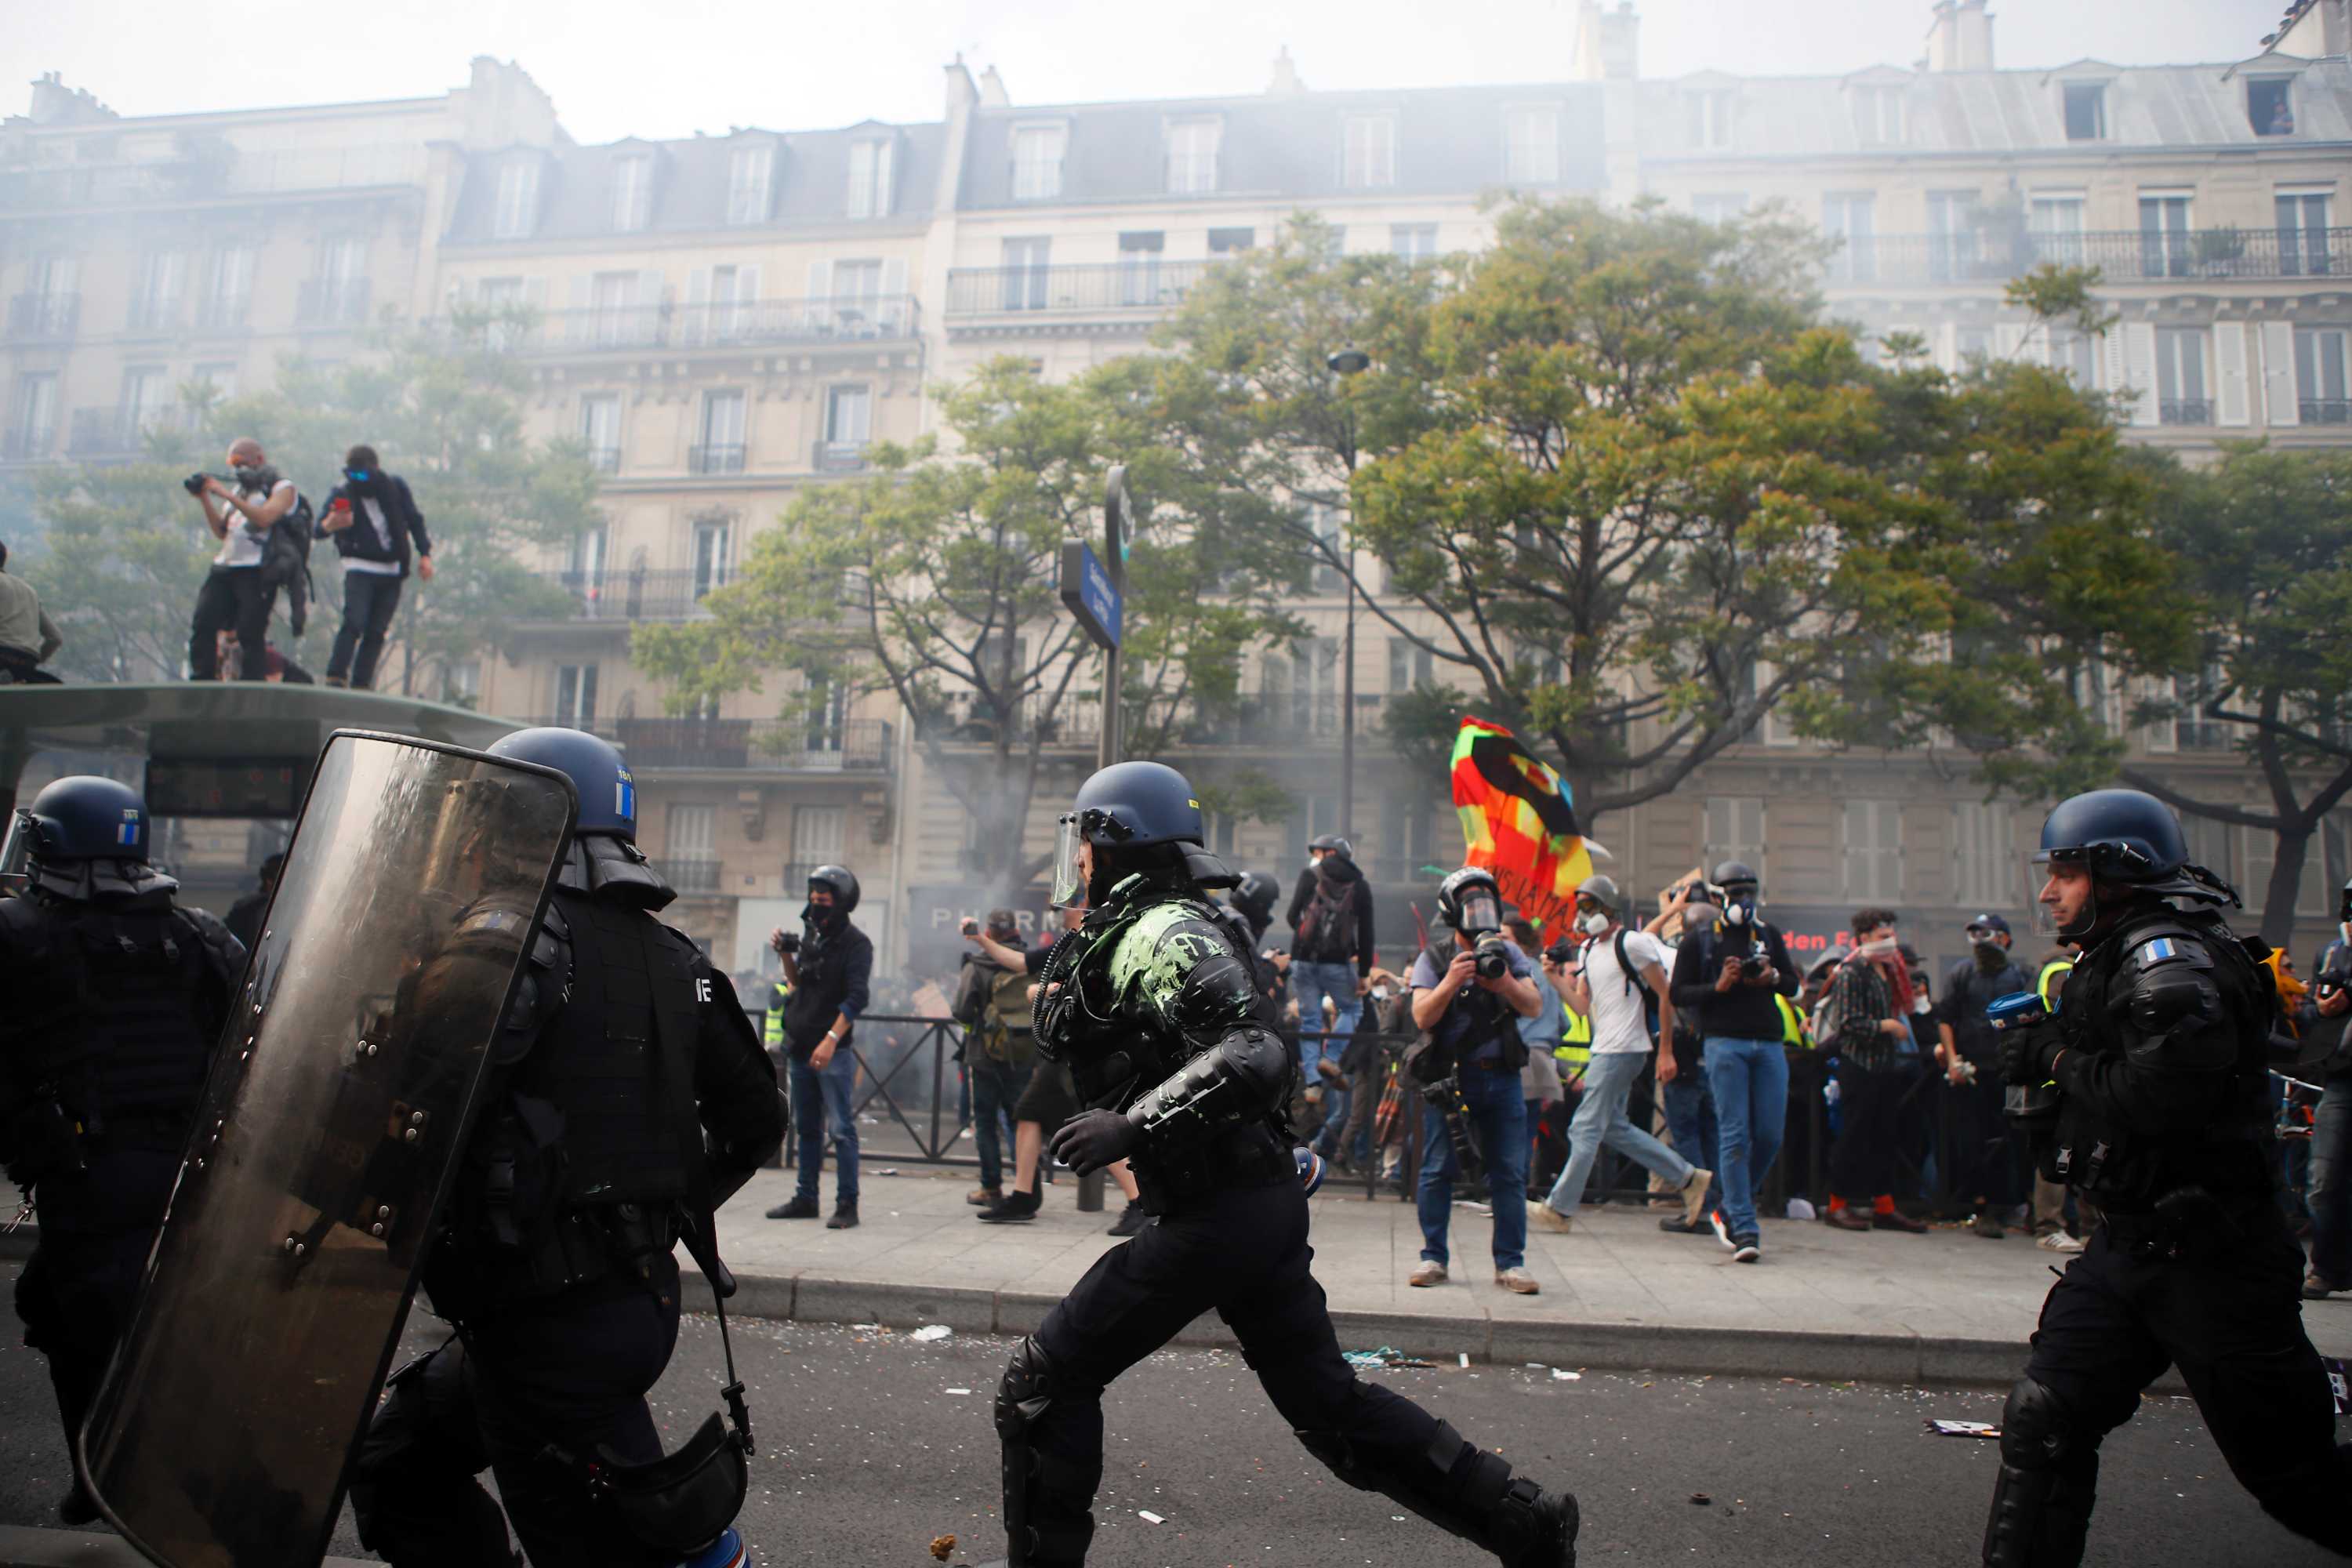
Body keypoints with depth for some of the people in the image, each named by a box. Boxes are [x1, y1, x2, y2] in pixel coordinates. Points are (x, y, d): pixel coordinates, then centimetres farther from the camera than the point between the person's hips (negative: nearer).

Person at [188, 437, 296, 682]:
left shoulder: (282, 487, 5)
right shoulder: (238, 489, 24)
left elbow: (264, 518, -15)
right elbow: (221, 531, 19)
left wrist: (226, 494, -15)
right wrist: (205, 499, 9)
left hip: (256, 572, -7)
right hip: (225, 568, 7)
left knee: (250, 634, -10)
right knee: (202, 625, -4)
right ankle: (201, 685, 2)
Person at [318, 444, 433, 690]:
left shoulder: (395, 486, 0)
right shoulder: (342, 494, -9)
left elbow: (414, 520, 10)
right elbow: (319, 530, -18)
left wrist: (425, 554, 2)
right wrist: (329, 524, -42)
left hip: (391, 572, 3)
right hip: (360, 568, -3)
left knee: (376, 632, 1)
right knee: (354, 623, -20)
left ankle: (360, 686, 2)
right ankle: (335, 679, -22)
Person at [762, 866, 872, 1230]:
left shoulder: (855, 943, -9)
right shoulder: (810, 936, 13)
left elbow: (857, 998, -17)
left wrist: (831, 1040, -26)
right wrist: (785, 953, 4)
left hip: (833, 1051, -8)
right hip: (801, 1048, 8)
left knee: (841, 1130, -7)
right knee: (807, 1128, 14)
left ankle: (847, 1205, -4)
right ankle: (806, 1199, 22)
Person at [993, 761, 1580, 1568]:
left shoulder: (1166, 933, -14)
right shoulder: (1131, 932, 16)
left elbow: (1255, 1054, -28)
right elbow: (1058, 1042, 25)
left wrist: (1132, 1125, -30)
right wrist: (1072, 967, 9)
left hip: (1216, 1215, -10)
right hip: (1262, 1204, 10)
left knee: (1043, 1380, 1)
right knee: (1327, 1402, 17)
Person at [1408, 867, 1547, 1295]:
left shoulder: (1508, 954, 9)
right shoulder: (1434, 958, 3)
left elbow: (1534, 1007, -3)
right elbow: (1422, 1017, -9)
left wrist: (1507, 984, -23)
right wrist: (1451, 981, -24)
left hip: (1501, 1077, 2)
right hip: (1448, 1078, -2)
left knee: (1510, 1173, 1)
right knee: (1437, 1171, 0)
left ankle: (1510, 1262, 10)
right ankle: (1433, 1258, 11)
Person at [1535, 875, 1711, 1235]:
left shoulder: (1632, 943, -10)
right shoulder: (1587, 950, 15)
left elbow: (1665, 996, -10)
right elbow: (1583, 1006, 11)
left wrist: (1665, 1052, -13)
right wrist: (1556, 978, -5)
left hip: (1623, 1049, -9)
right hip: (1605, 1049, 9)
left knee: (1586, 1129, -6)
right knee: (1615, 1128, 13)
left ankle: (1559, 1209, 1)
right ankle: (1689, 1177, 22)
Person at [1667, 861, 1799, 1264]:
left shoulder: (1768, 934, 17)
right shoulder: (1699, 940, 5)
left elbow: (1793, 985, 20)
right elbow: (1677, 995, 2)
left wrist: (1772, 978, -2)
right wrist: (1719, 986, -12)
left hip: (1769, 1044, 4)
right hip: (1724, 1043, -4)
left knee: (1769, 1136, 2)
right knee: (1735, 1136, -8)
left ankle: (1730, 1211, 21)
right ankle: (1743, 1230, -5)